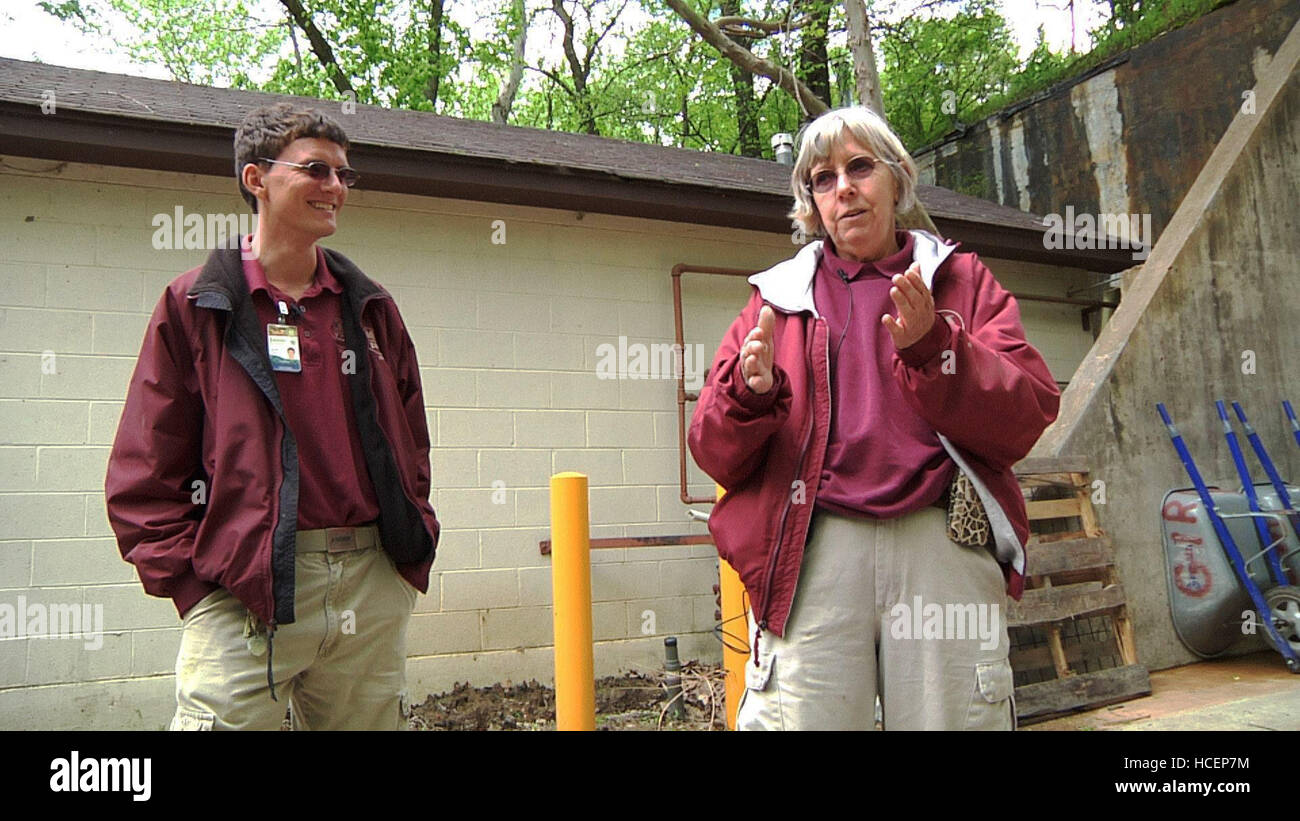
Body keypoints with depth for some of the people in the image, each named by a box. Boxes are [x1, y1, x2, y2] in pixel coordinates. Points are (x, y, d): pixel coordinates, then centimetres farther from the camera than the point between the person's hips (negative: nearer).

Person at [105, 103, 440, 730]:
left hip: (374, 590, 4)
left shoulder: (369, 307, 13)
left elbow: (410, 444, 17)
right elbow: (144, 469, 1)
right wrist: (187, 579, -6)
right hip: (244, 595, -3)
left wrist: (411, 553, 8)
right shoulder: (194, 305, 2)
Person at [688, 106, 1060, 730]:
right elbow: (713, 453, 11)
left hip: (944, 543, 1)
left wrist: (930, 348, -13)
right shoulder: (778, 295, 17)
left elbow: (1026, 419, 3)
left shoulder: (961, 279, 16)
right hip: (811, 552, 0)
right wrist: (751, 394, -11)